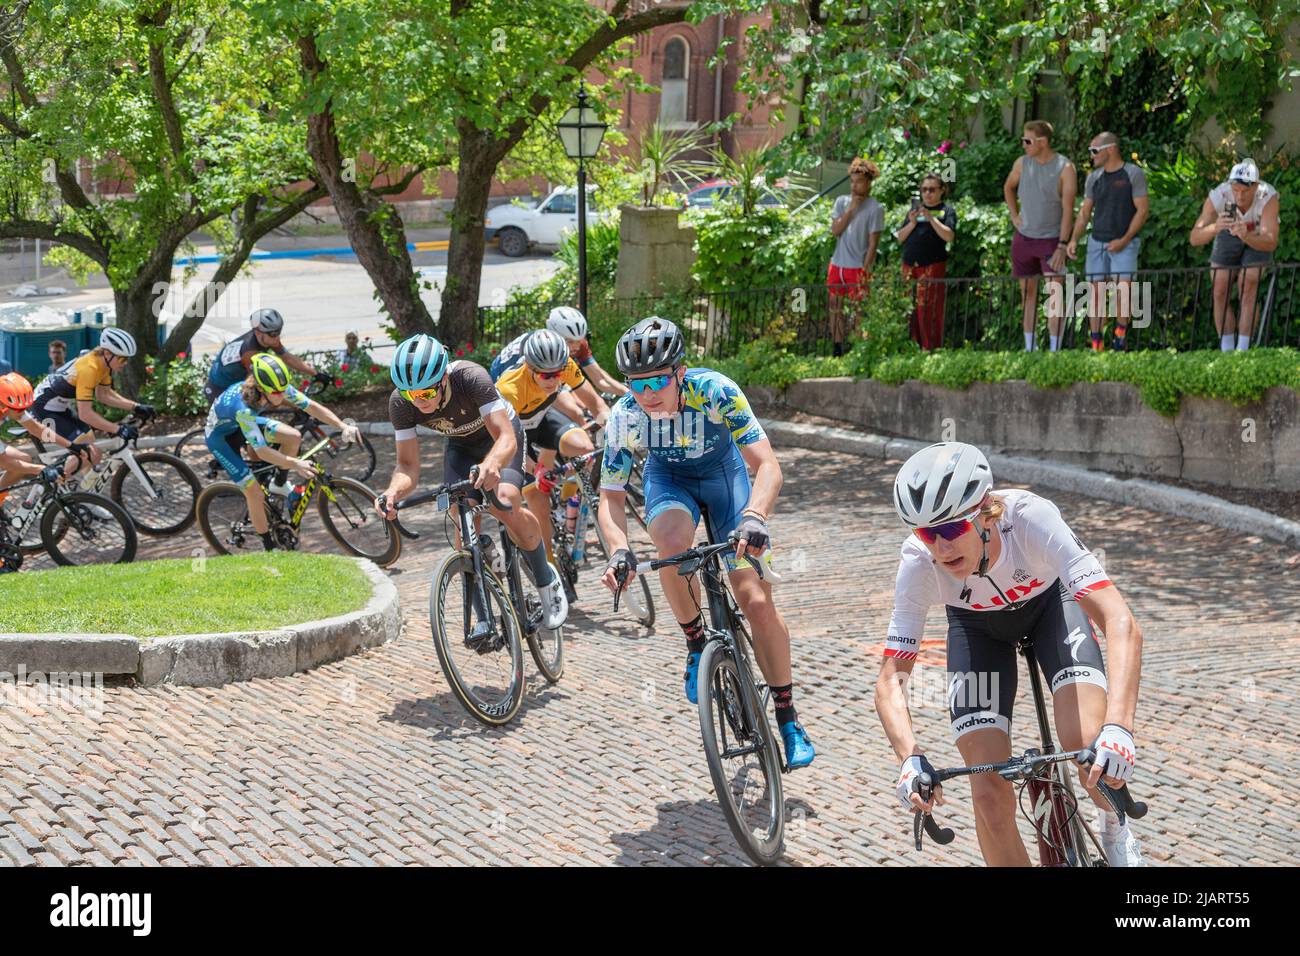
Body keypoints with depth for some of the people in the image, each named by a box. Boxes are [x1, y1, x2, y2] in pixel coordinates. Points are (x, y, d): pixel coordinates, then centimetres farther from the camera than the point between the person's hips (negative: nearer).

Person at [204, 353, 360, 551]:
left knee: (293, 437, -16)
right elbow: (262, 451, -44)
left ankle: (279, 485, 10)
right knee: (255, 494, -13)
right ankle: (270, 548, 7)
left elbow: (312, 406, -21)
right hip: (220, 435, -6)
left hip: (243, 423, 6)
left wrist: (344, 426, -33)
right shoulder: (243, 406, -42)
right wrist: (295, 464, -54)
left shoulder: (277, 387, -25)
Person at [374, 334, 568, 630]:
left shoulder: (471, 378, -40)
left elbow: (506, 438, -45)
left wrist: (491, 464, -68)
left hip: (498, 434, -4)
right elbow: (408, 464, -24)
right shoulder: (400, 403, -28)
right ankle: (484, 619, -7)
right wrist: (393, 491, -47)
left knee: (504, 505, -28)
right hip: (461, 444, 4)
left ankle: (547, 581, -2)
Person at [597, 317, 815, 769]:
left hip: (723, 473, -1)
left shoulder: (715, 391, -33)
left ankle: (787, 717, 2)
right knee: (674, 543, -35)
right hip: (668, 479, 1)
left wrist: (754, 516, -54)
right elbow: (611, 496, -18)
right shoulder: (624, 416, -26)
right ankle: (697, 644, -8)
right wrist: (619, 550, -37)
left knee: (757, 600, -13)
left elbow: (767, 465, -35)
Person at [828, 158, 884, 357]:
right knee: (835, 305, 9)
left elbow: (873, 243, -10)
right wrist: (850, 209, -11)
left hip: (858, 267, -5)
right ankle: (837, 349, 17)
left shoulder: (875, 208, -8)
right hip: (837, 265, 5)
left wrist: (865, 271, -14)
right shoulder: (841, 202, 6)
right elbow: (835, 231, -4)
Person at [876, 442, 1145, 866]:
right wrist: (911, 757, -47)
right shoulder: (919, 561, -34)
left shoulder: (1031, 517, -40)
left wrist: (1118, 728, -59)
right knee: (990, 796, -12)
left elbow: (1121, 623, -46)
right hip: (977, 624, 1)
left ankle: (1113, 826, 8)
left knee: (1090, 747, -26)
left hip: (1049, 601, -1)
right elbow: (890, 680, -29)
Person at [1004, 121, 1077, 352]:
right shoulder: (1022, 163, 1)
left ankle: (1055, 349, -10)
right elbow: (1008, 187, 22)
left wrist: (1062, 246, -19)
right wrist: (1014, 216, 10)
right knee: (1027, 293, 9)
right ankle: (1029, 347, 17)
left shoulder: (1065, 168, -12)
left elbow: (1068, 209, -14)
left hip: (1051, 238, -5)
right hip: (1024, 237, 5)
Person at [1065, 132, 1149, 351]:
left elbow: (1143, 209, -6)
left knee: (1124, 288, -15)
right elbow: (1085, 211, 15)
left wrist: (1124, 240, -12)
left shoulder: (1133, 174, -3)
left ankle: (1121, 333, 6)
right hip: (1097, 242, 4)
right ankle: (1096, 343, 4)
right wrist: (1074, 239, 1)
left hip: (1124, 243, -4)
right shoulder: (1093, 178, 12)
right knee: (1096, 290, 0)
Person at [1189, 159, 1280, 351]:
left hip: (1258, 237, -2)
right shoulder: (1218, 196, -36)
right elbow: (1195, 238, -41)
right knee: (1219, 292, -6)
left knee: (1248, 290, -17)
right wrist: (1214, 228, -61)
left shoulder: (1268, 197, -38)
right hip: (1228, 234, 2)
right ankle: (1226, 351, 5)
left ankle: (1242, 350, -11)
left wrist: (1246, 236, -63)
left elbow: (1271, 243, -44)